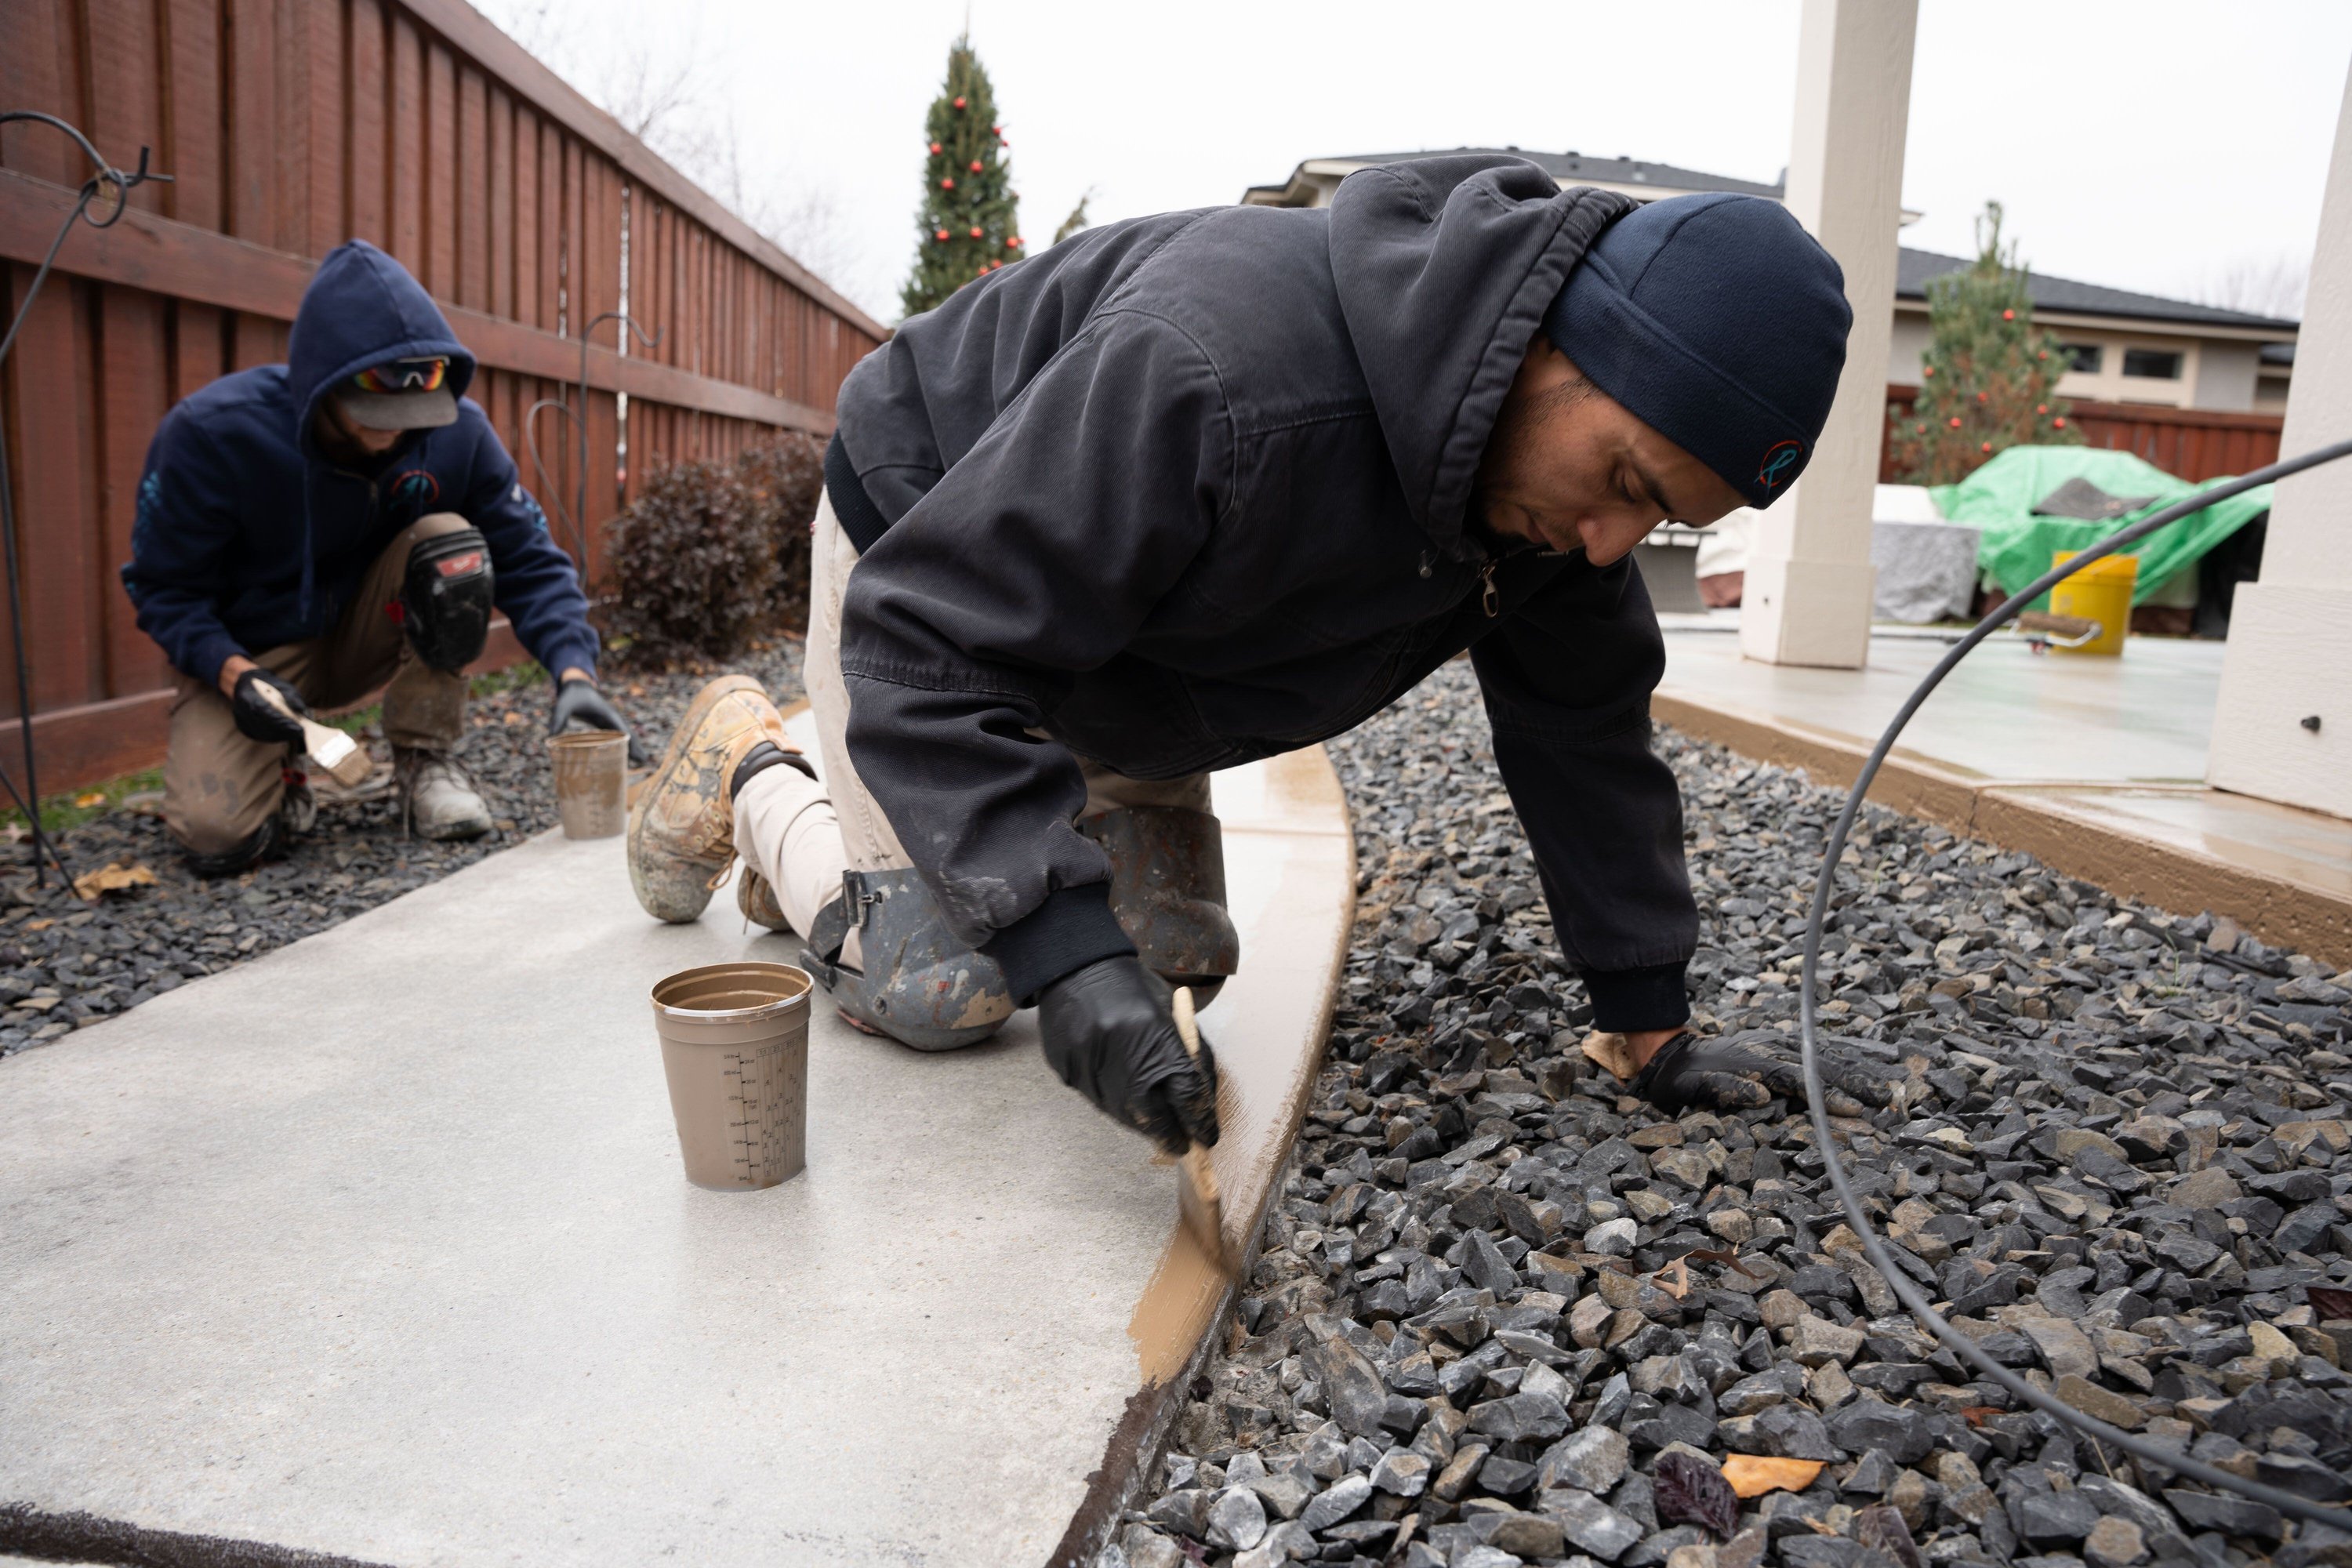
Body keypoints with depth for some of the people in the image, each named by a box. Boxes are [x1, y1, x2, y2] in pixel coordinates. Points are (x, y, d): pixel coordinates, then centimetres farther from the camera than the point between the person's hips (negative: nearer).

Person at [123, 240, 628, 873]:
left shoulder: (456, 430, -19)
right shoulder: (210, 433, -24)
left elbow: (528, 561, -17)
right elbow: (165, 586, -15)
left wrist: (574, 671, -33)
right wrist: (235, 675, -33)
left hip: (365, 632, 3)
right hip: (251, 654, -2)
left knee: (449, 543, -29)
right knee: (215, 834, -26)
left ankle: (425, 761, -12)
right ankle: (281, 774, 13)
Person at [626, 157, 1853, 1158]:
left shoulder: (1562, 478, -18)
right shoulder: (1212, 380, -44)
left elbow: (1583, 723, -7)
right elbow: (924, 639, -40)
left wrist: (1648, 1018, -6)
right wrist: (1065, 946, -48)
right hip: (929, 556, -7)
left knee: (1176, 960, 6)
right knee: (941, 989, -11)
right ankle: (751, 775, 19)